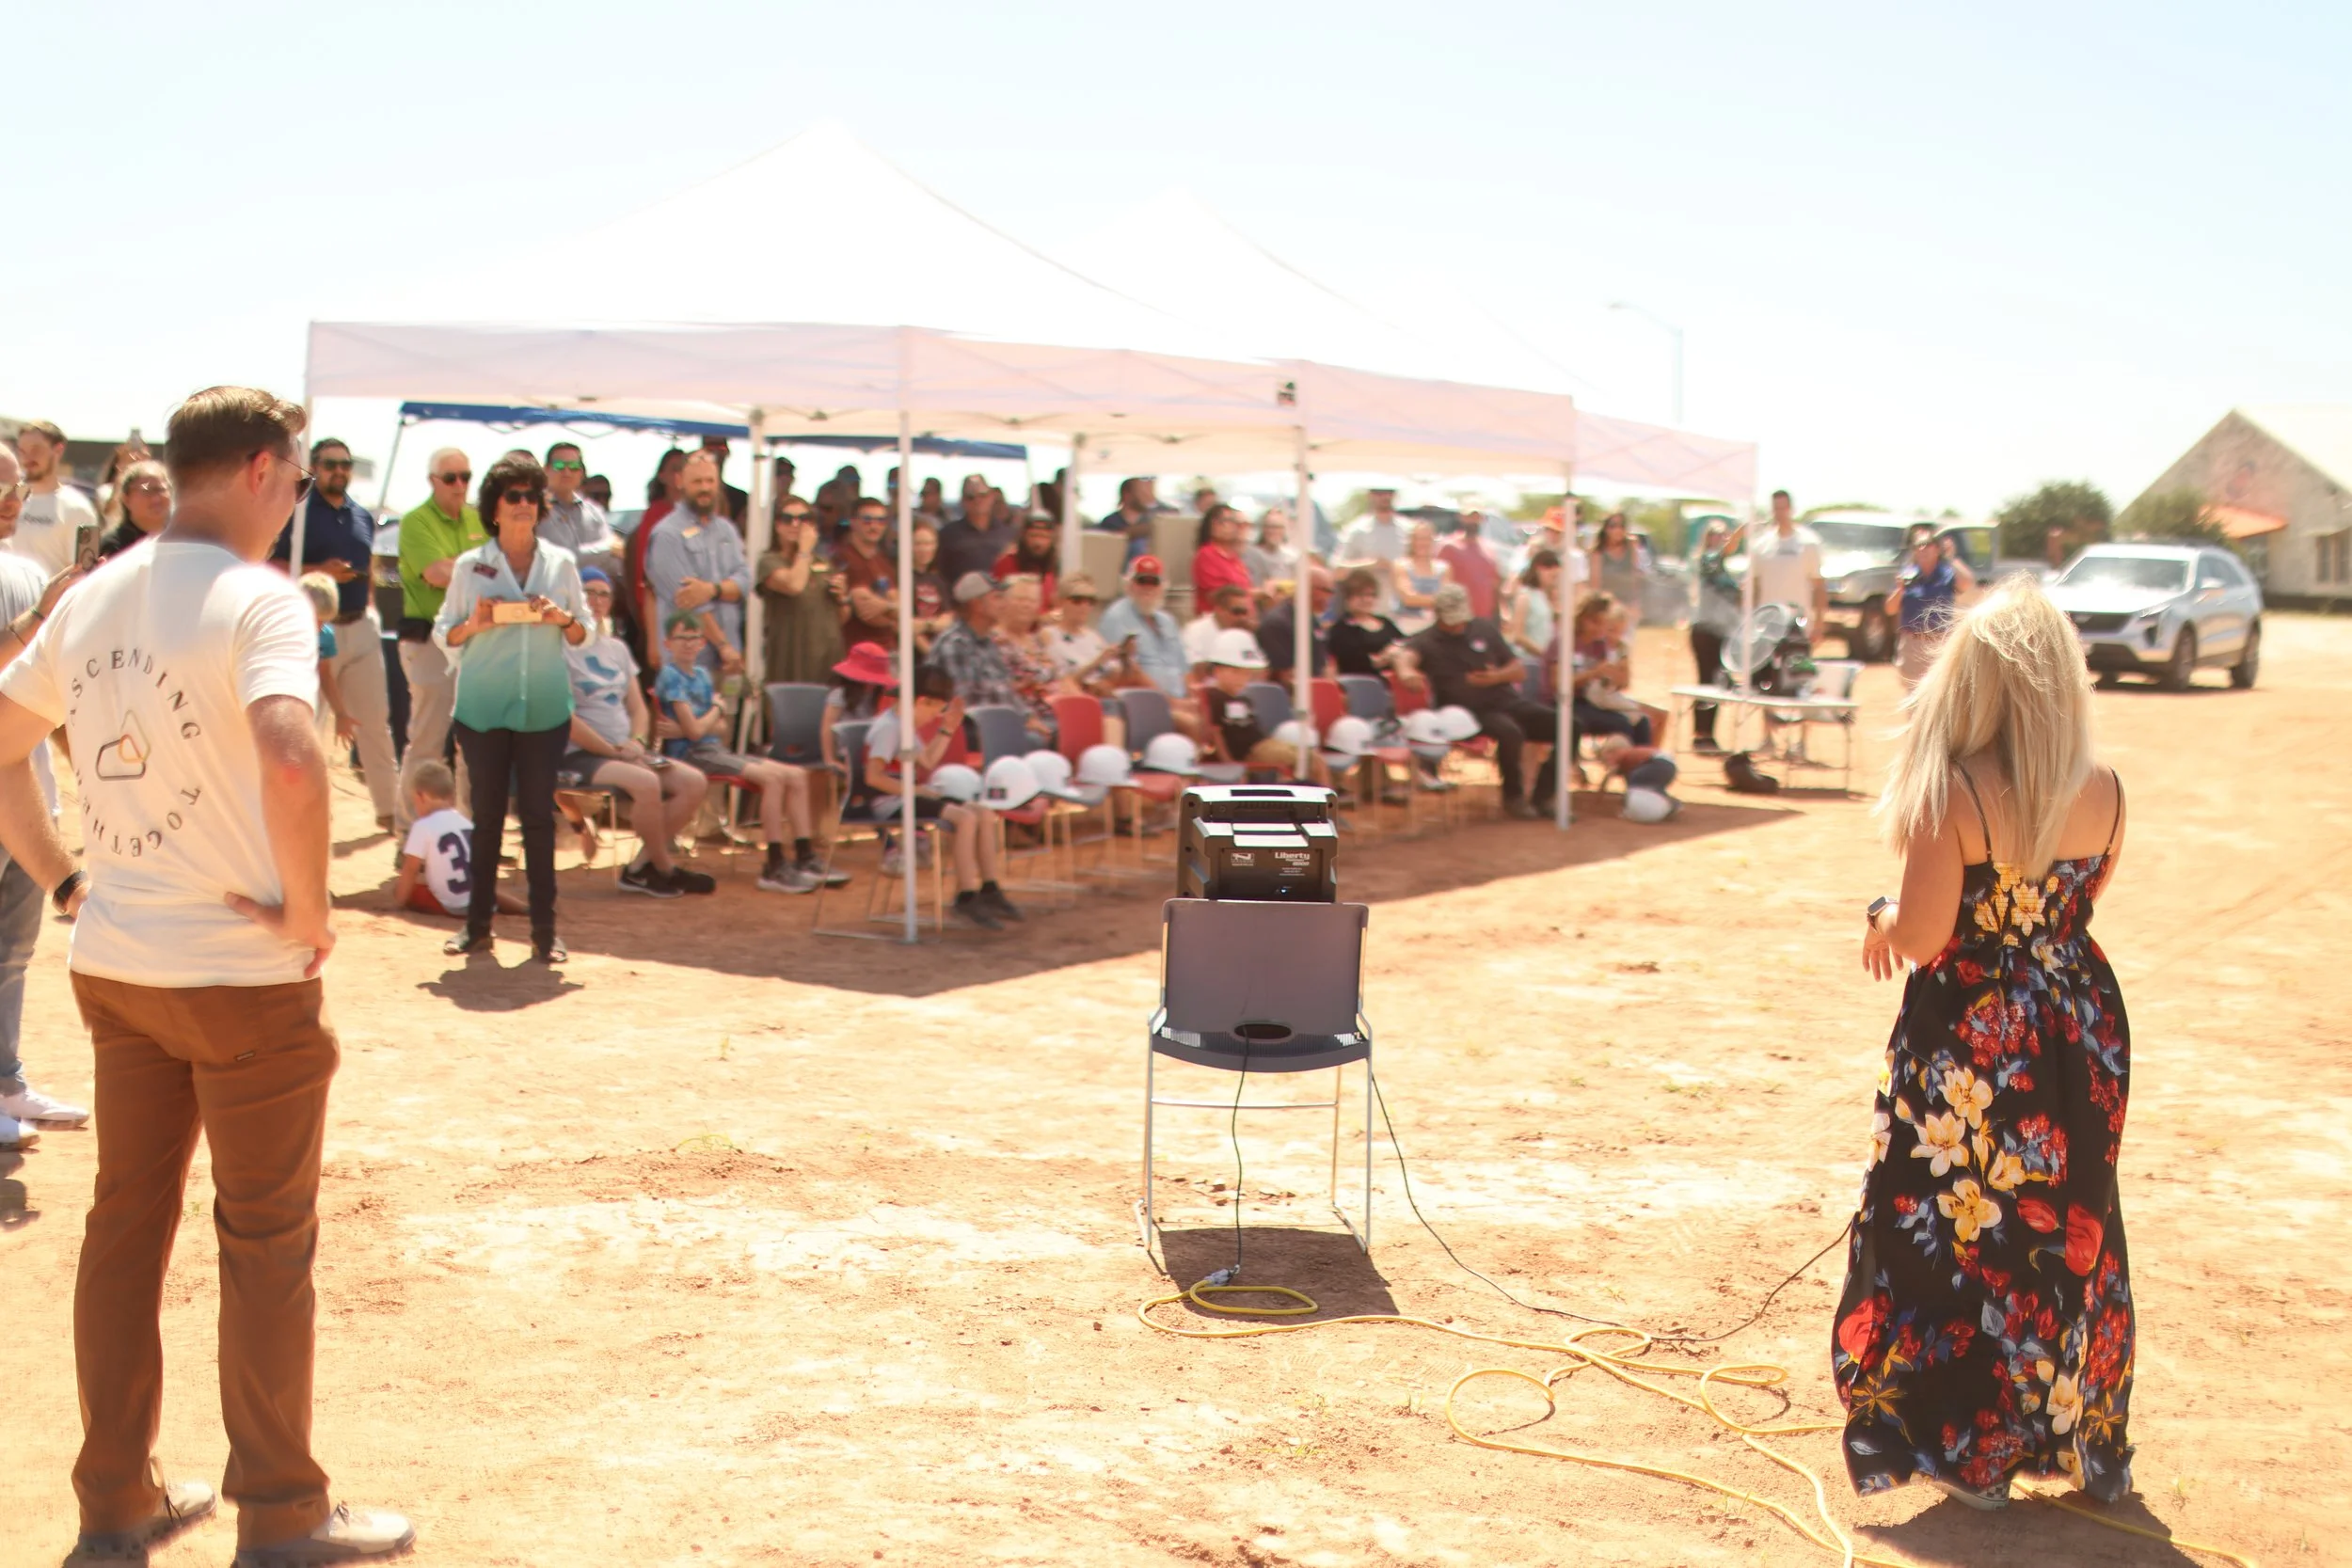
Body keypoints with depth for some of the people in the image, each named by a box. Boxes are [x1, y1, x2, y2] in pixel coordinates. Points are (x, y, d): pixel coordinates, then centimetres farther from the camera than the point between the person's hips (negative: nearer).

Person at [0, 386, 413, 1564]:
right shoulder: (256, 597, -16)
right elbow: (289, 759, -33)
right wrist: (311, 907, -20)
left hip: (113, 967, 7)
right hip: (245, 978, -7)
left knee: (124, 1226, 15)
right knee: (266, 1244, 5)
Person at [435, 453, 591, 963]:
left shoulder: (560, 563, 7)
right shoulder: (470, 566, 4)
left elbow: (583, 635, 11)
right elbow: (444, 634, 6)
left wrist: (563, 619, -10)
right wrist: (475, 624, -13)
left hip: (544, 706, 0)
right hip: (483, 707, 0)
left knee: (539, 814, 1)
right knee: (486, 813, 5)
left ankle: (544, 929, 6)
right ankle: (478, 924, 14)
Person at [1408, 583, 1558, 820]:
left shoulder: (1485, 630, 15)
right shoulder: (1428, 642, 3)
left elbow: (1520, 671, 15)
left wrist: (1498, 676, -8)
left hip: (1507, 701, 5)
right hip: (1471, 713, -5)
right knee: (1510, 732, -36)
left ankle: (1543, 797, -5)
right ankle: (1513, 797, -11)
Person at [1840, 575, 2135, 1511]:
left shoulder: (1952, 796, -19)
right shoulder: (2103, 792, -4)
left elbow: (1922, 936, -20)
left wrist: (1882, 919, 0)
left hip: (1971, 1041, -5)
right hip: (2079, 1037, 5)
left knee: (1961, 1233, 9)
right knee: (2075, 1236, 18)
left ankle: (1974, 1453, 17)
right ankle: (2089, 1445, 31)